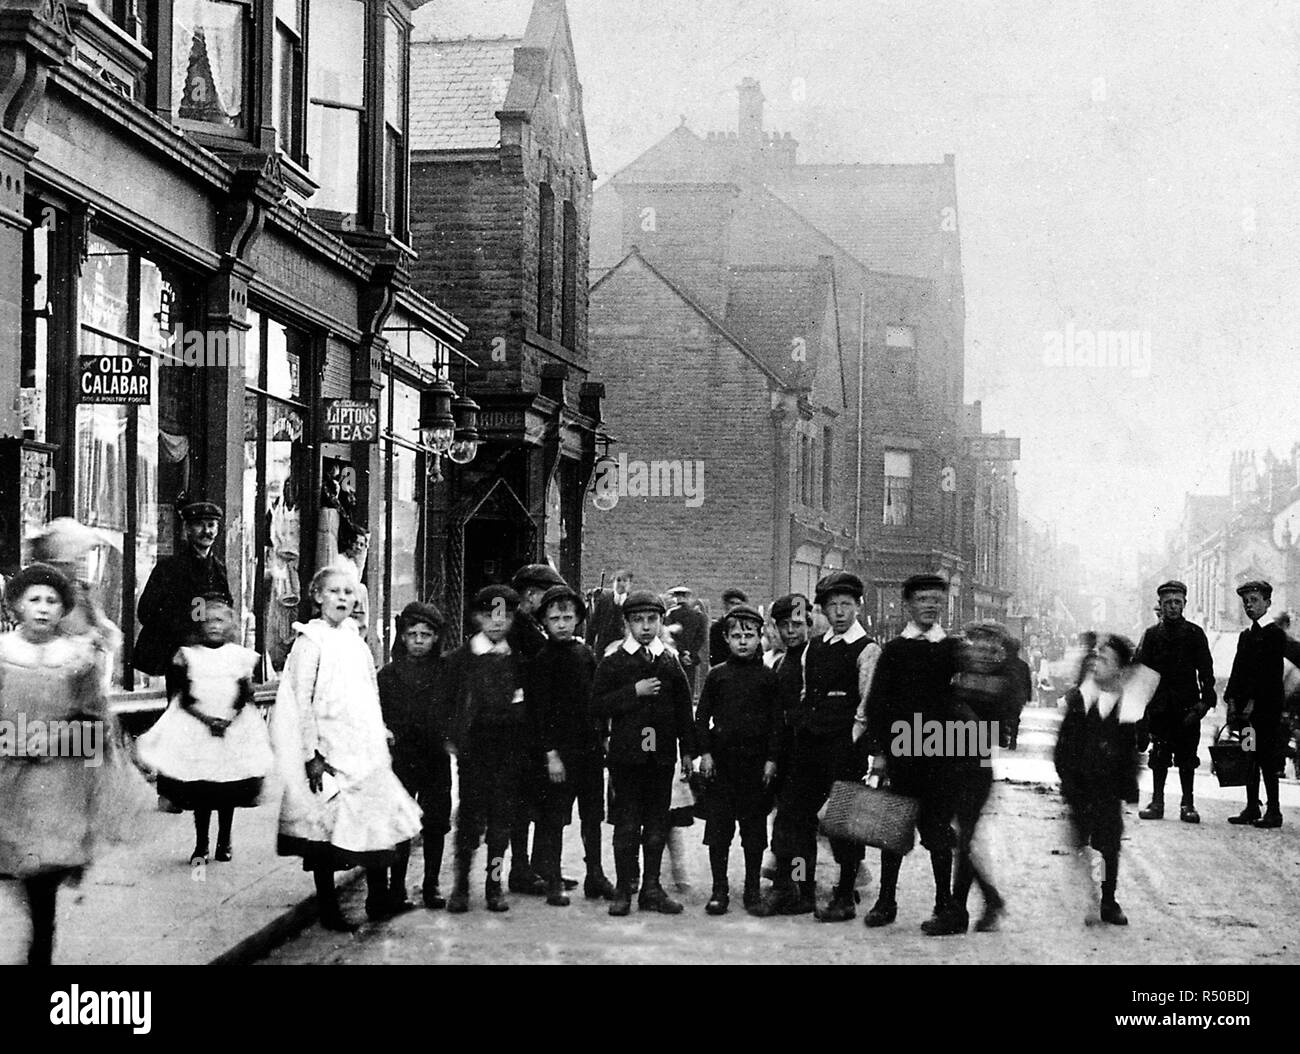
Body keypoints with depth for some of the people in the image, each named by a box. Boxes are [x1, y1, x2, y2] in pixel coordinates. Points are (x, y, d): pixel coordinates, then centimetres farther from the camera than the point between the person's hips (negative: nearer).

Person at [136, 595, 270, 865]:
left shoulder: (241, 656, 3)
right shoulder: (188, 656, 1)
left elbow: (244, 698, -1)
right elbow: (185, 699, -3)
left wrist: (228, 720, -15)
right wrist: (206, 719, -16)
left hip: (234, 729, 1)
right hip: (196, 729, -1)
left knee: (229, 794, 6)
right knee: (199, 794, 1)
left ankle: (224, 842, 20)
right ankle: (201, 845, 11)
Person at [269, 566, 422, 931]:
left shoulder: (356, 641, 12)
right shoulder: (311, 641, -7)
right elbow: (303, 700, -11)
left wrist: (381, 738, 16)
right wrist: (313, 753, -15)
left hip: (365, 750, 6)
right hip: (330, 750, -6)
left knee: (377, 817, 7)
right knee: (327, 828, -1)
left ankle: (379, 895, 18)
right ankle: (328, 909, 8)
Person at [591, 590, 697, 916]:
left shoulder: (670, 664, 8)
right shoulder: (612, 663, 1)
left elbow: (683, 709, 12)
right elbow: (597, 706, -7)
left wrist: (688, 750, 9)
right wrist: (634, 692, -15)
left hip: (661, 755, 3)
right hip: (626, 754, -3)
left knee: (657, 825, 7)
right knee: (627, 825, 0)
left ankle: (652, 889, 15)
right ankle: (623, 890, 8)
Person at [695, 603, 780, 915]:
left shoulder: (767, 677, 3)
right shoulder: (717, 675, 4)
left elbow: (776, 720, 3)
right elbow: (702, 716, 6)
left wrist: (771, 758, -3)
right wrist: (705, 752, -2)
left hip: (756, 759, 0)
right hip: (721, 758, 0)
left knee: (754, 828, 5)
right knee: (718, 826, 1)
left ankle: (752, 889, 14)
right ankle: (719, 890, 7)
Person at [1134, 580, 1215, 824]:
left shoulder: (1195, 634, 5)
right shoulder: (1151, 635, 9)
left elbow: (1206, 670, 3)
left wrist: (1206, 700, -8)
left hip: (1187, 705, -1)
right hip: (1159, 704, 1)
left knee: (1187, 756, 0)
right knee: (1159, 755, 2)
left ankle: (1188, 805, 5)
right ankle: (1157, 803, 7)